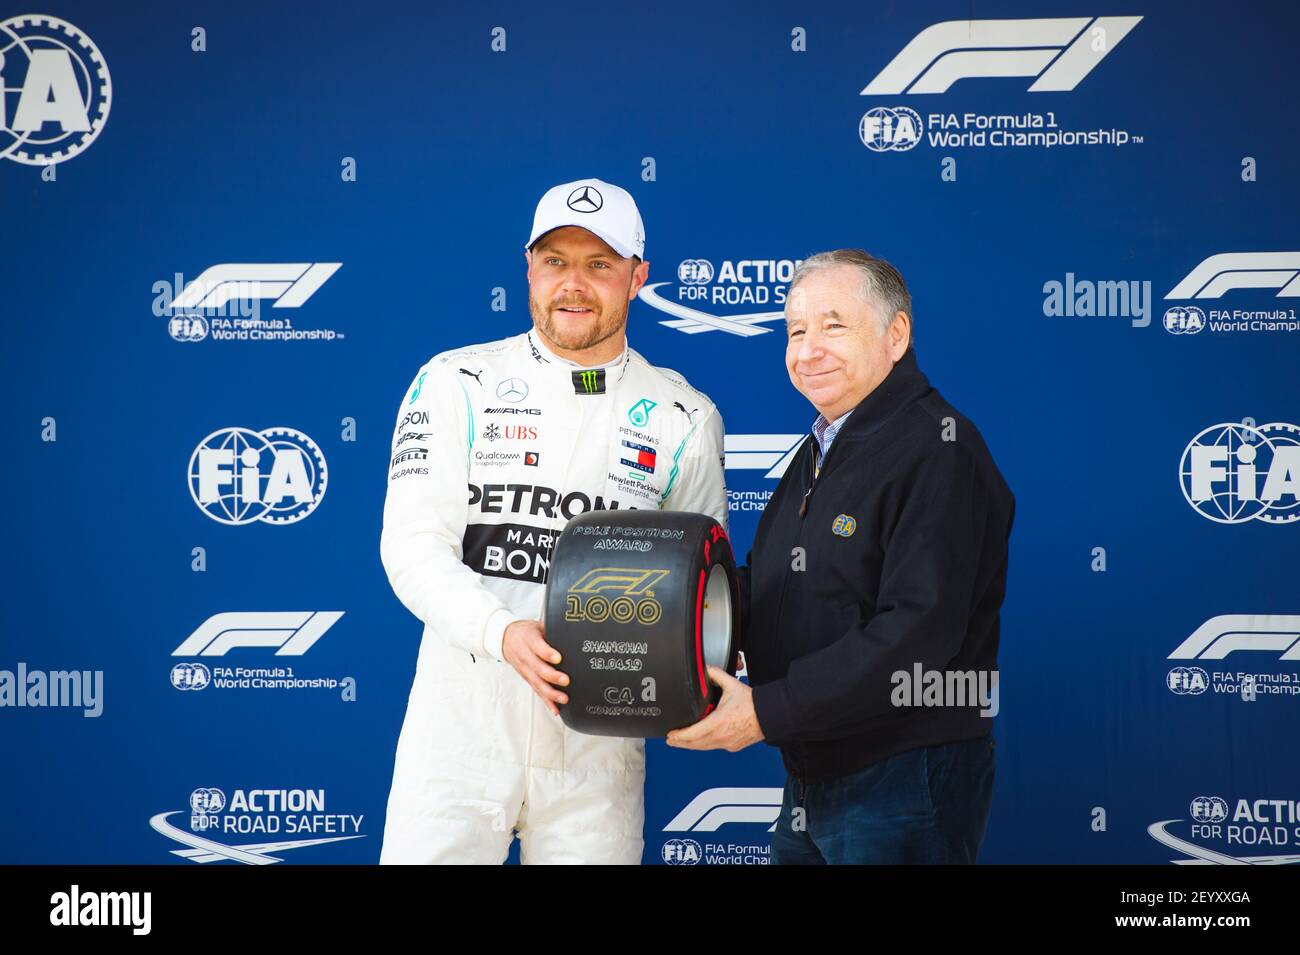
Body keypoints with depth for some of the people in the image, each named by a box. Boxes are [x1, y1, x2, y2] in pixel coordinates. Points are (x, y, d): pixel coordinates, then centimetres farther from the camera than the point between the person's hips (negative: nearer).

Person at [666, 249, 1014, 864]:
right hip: (809, 779, 9)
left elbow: (918, 631, -25)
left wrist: (767, 710, -25)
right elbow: (765, 588, 19)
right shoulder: (816, 453, 15)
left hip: (902, 787, -8)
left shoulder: (937, 450, -16)